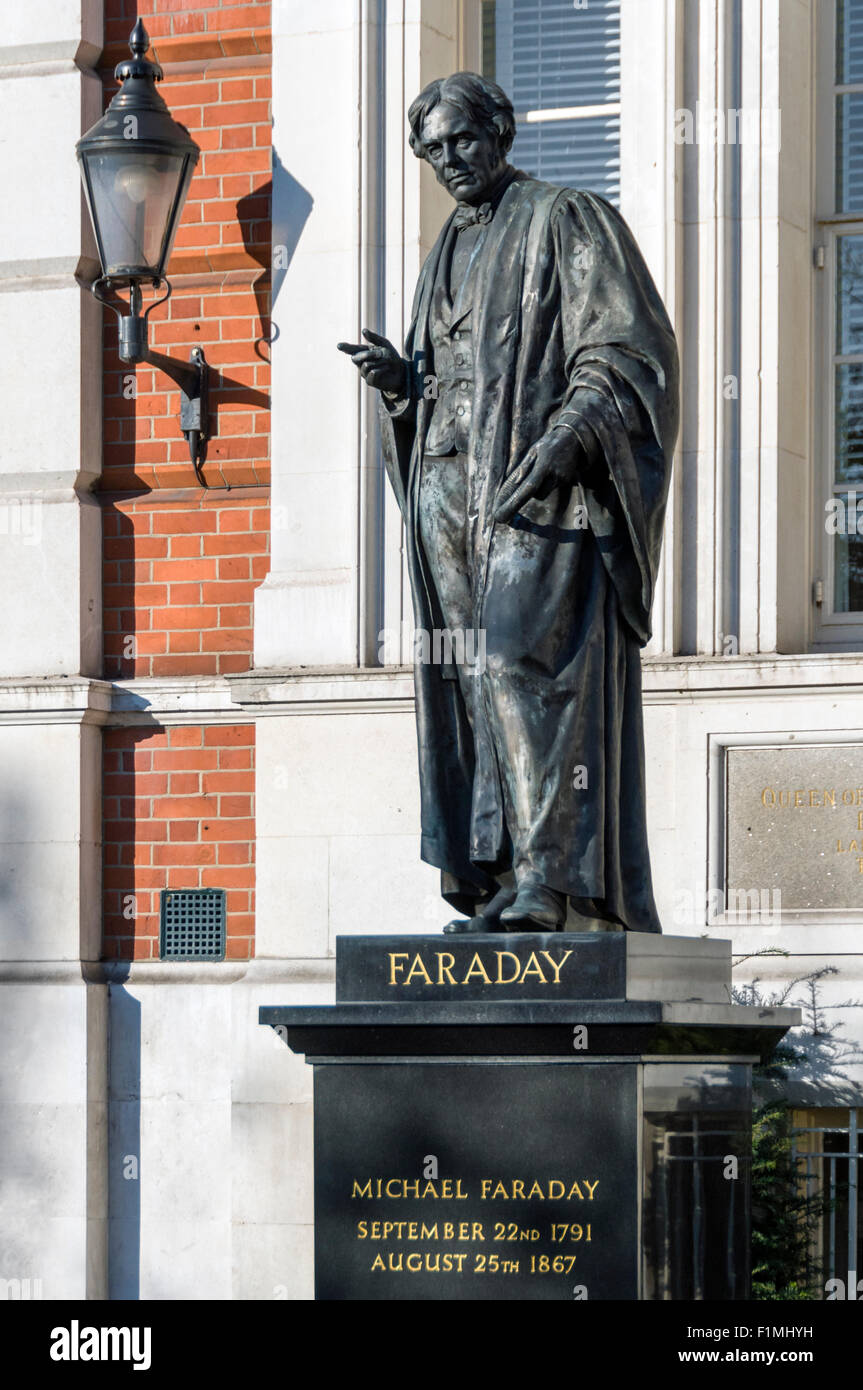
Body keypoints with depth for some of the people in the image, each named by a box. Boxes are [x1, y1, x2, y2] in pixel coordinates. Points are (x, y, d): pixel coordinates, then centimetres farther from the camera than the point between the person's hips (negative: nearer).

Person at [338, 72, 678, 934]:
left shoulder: (565, 222, 2)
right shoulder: (448, 256, 23)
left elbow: (626, 350, -7)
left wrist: (566, 436, -21)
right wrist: (398, 381, 3)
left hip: (545, 490, -7)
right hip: (453, 491, 7)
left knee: (528, 666, -18)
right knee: (469, 683, 1)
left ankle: (547, 879, -21)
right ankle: (494, 886, 0)